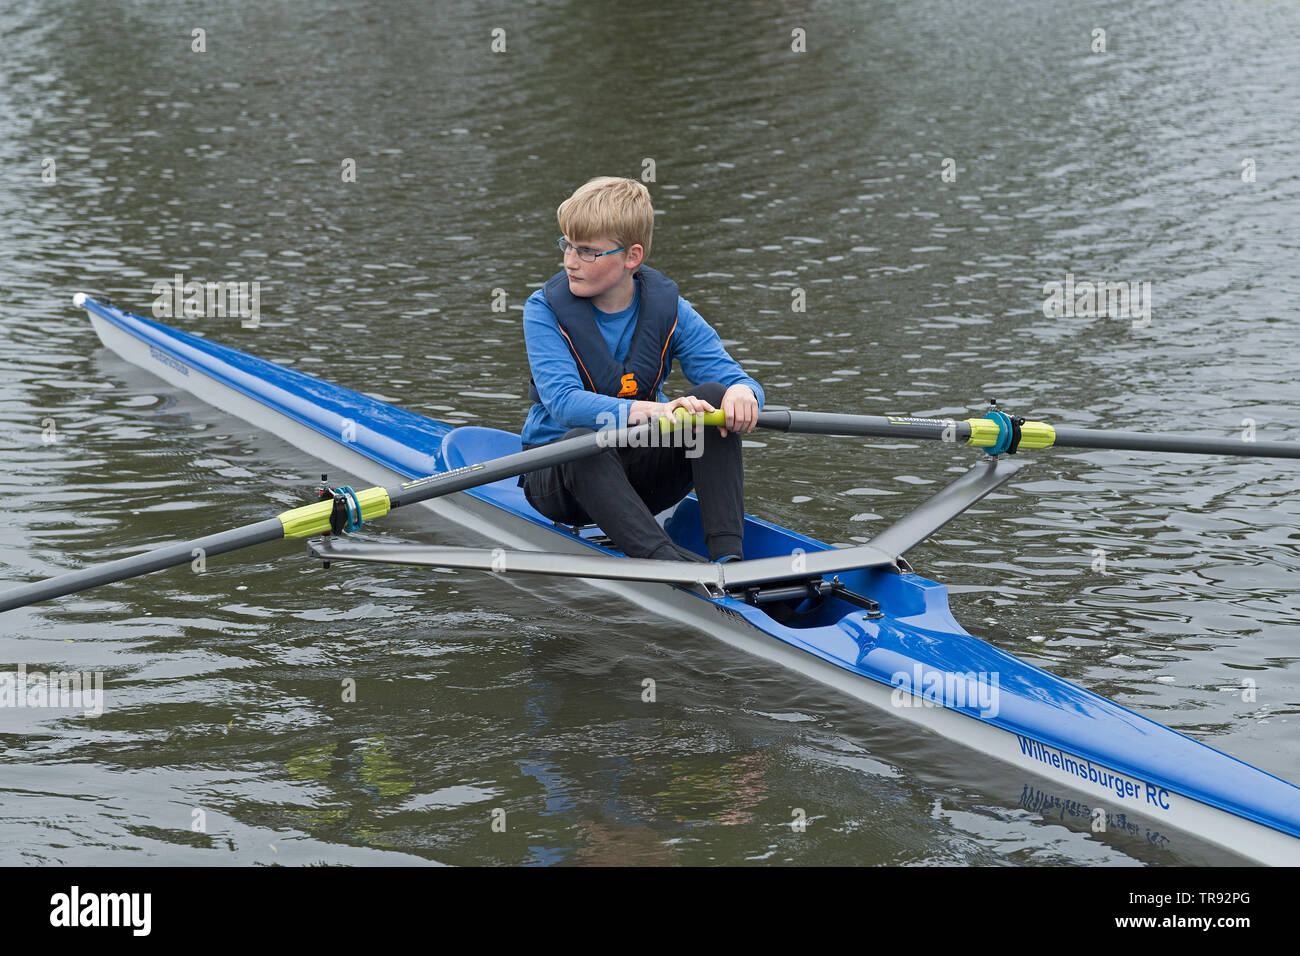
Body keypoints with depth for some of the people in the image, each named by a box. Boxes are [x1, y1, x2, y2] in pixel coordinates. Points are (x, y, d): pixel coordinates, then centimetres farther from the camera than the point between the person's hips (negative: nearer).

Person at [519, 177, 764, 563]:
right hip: (562, 476, -3)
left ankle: (728, 557, -32)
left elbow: (733, 377, -11)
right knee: (584, 442, -37)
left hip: (641, 476, 3)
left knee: (713, 395, -21)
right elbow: (563, 402, -27)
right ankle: (668, 562, -52)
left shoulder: (667, 309, -3)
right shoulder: (545, 310, -11)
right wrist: (648, 411, -44)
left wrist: (741, 391, -39)